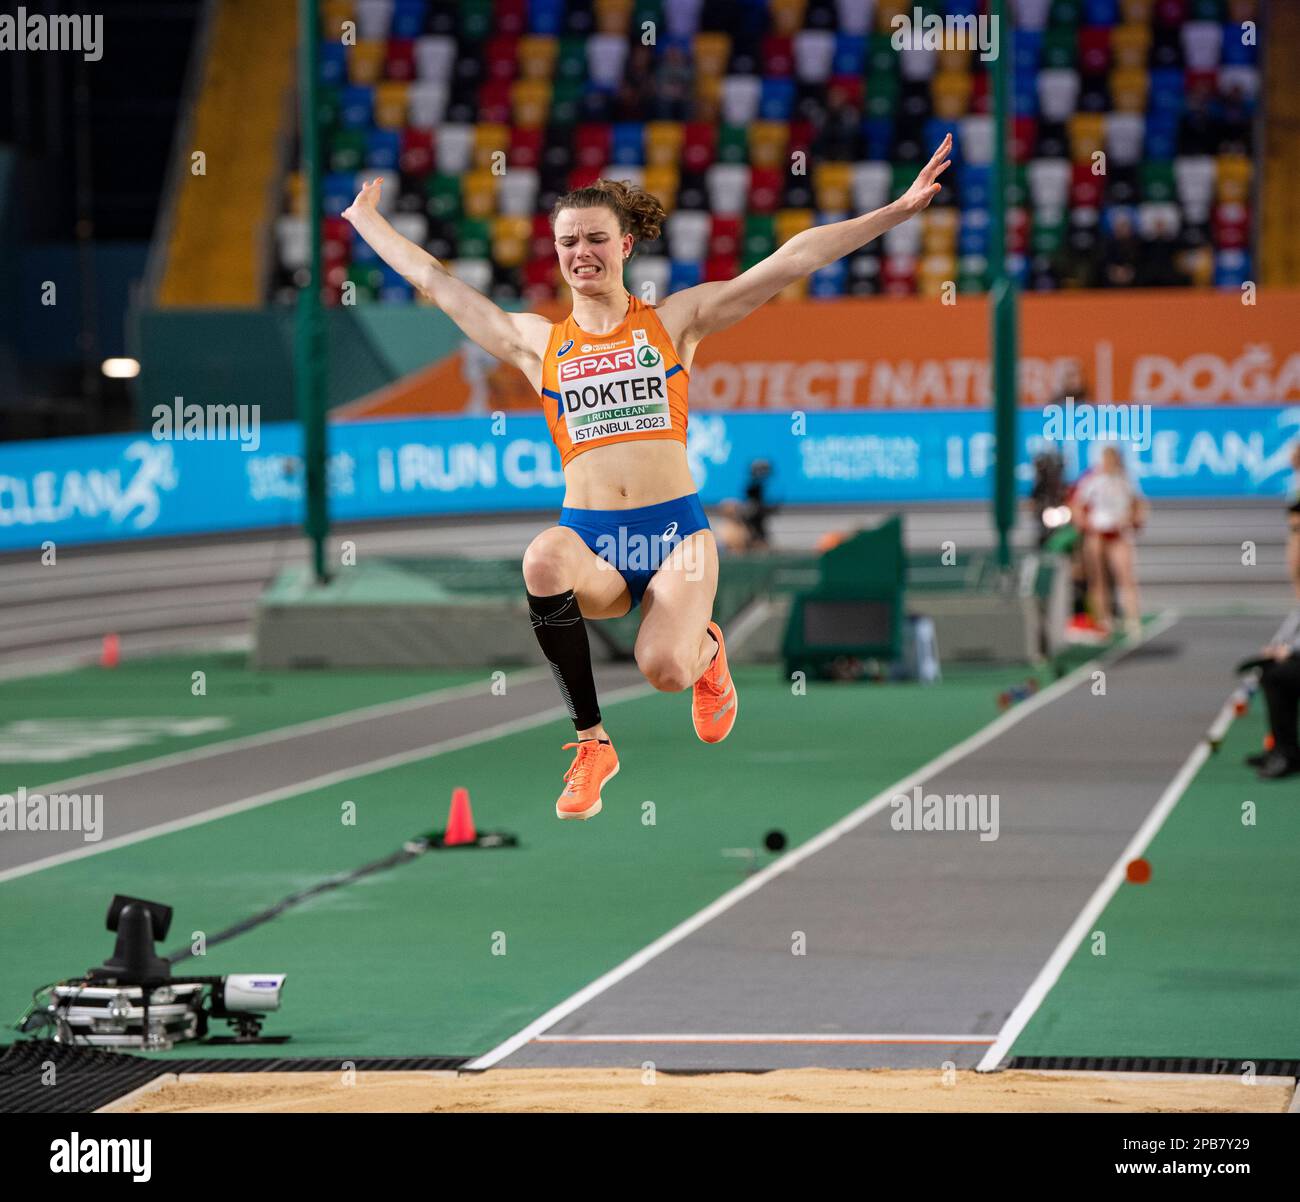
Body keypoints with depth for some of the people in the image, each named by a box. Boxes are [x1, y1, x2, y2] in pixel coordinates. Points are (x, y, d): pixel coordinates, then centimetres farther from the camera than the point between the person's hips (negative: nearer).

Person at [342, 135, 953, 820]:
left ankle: (704, 649, 16)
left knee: (665, 670, -28)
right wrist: (365, 221, 31)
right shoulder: (534, 341, 14)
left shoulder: (676, 320, 9)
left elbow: (791, 261, 4)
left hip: (674, 530, -1)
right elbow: (433, 280, 24)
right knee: (544, 560, -36)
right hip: (588, 537, 1)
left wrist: (899, 210, 1)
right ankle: (592, 743, -17)